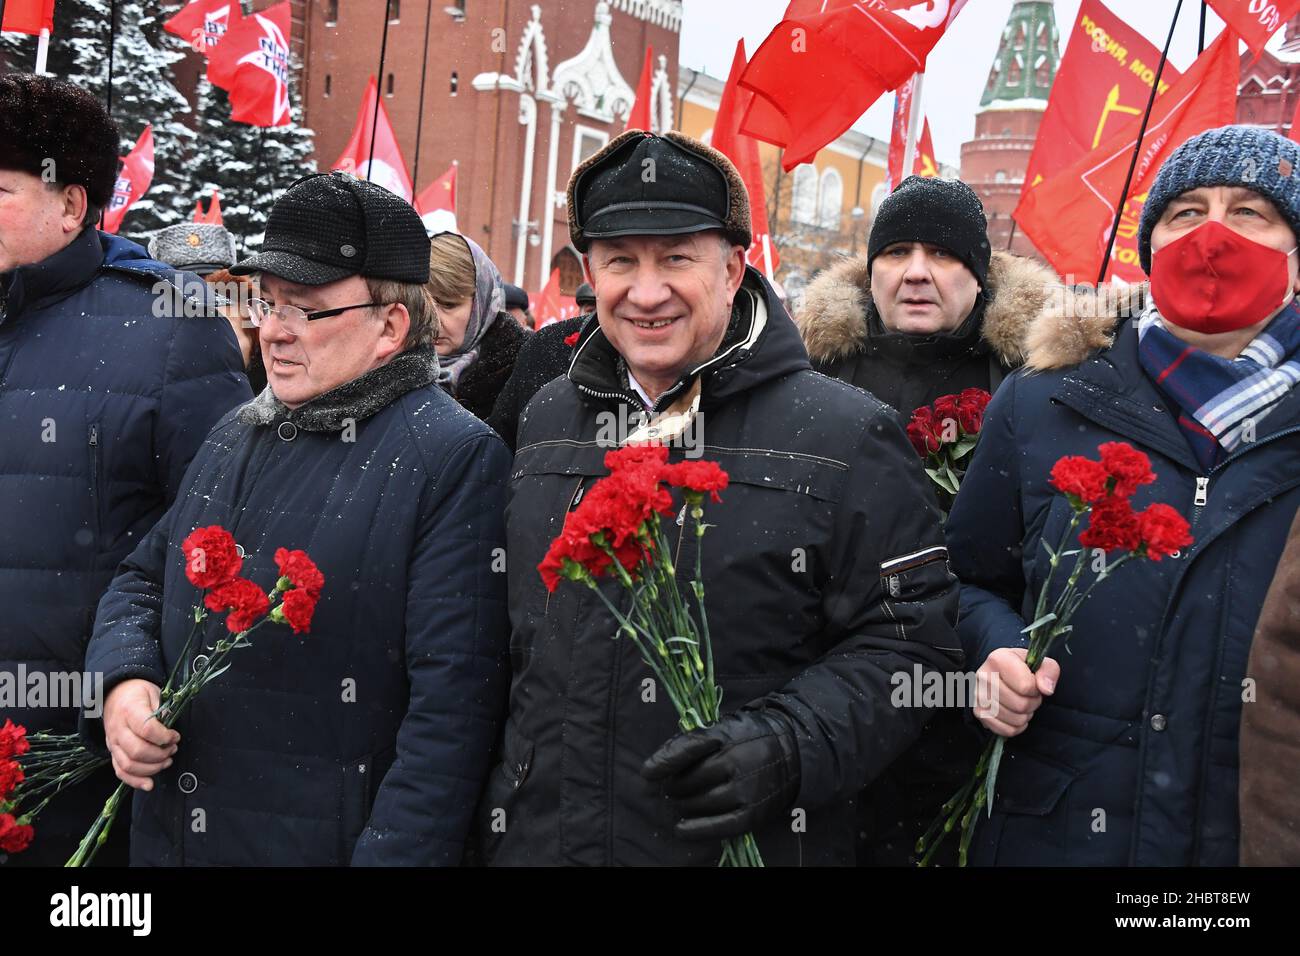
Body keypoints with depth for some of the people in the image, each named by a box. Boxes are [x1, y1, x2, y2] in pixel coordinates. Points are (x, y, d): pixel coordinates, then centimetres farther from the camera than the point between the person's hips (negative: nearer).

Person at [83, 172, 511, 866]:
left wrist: (392, 853, -24)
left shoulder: (457, 459, -15)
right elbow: (143, 579, 18)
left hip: (329, 843, -6)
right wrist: (122, 683, -2)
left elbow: (453, 701, -19)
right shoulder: (236, 437, 8)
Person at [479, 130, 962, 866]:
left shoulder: (844, 436, -8)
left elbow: (909, 641, -10)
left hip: (750, 842, -4)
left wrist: (787, 747, -24)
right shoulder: (546, 423, 6)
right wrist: (496, 817, 11)